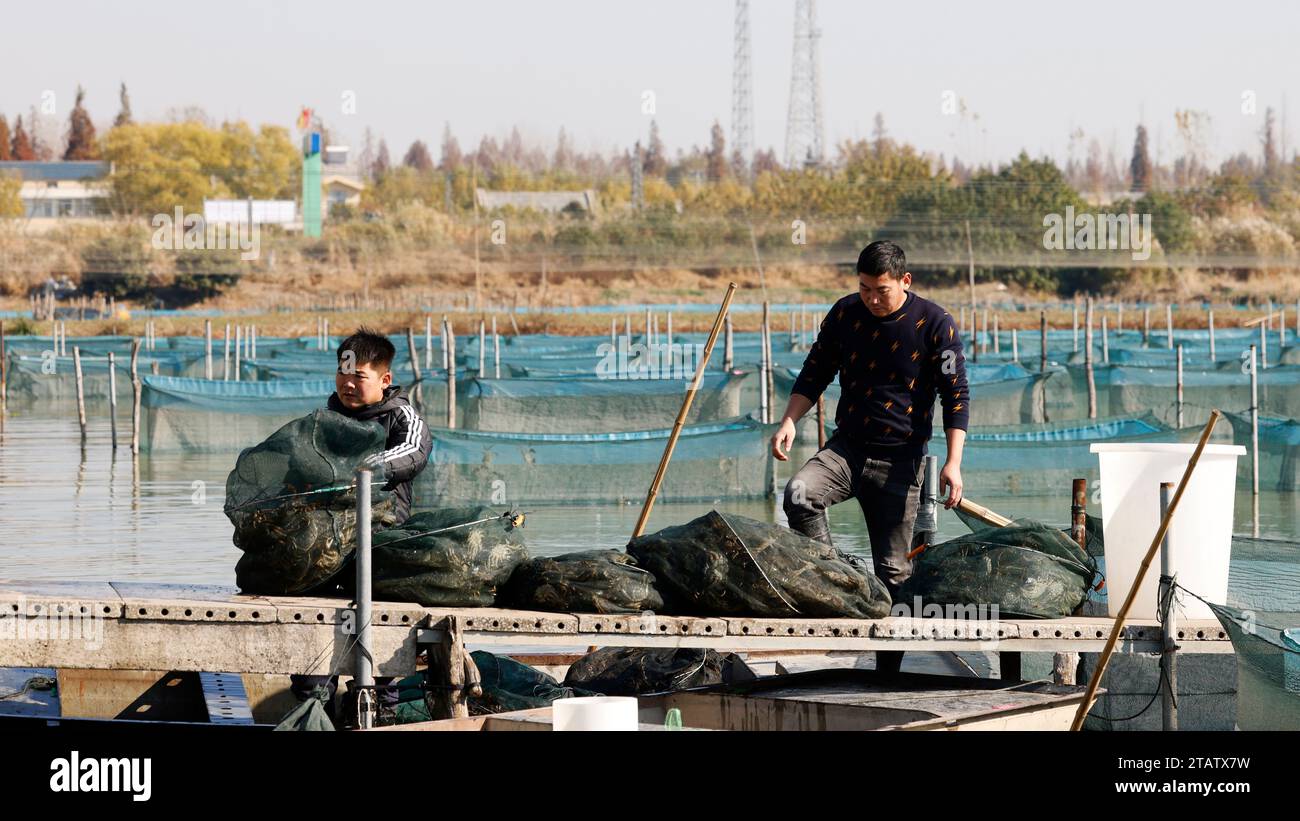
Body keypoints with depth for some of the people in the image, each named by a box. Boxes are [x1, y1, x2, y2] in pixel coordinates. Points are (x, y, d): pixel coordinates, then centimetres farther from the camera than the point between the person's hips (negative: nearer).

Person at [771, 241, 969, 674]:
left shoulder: (935, 324, -9)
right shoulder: (844, 314, 1)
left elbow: (956, 395, -7)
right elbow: (815, 373, 11)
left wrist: (953, 463, -16)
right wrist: (789, 421, -6)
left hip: (900, 459, -3)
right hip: (847, 447, 3)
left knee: (892, 570, -1)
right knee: (799, 494, -29)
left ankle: (888, 673, 9)